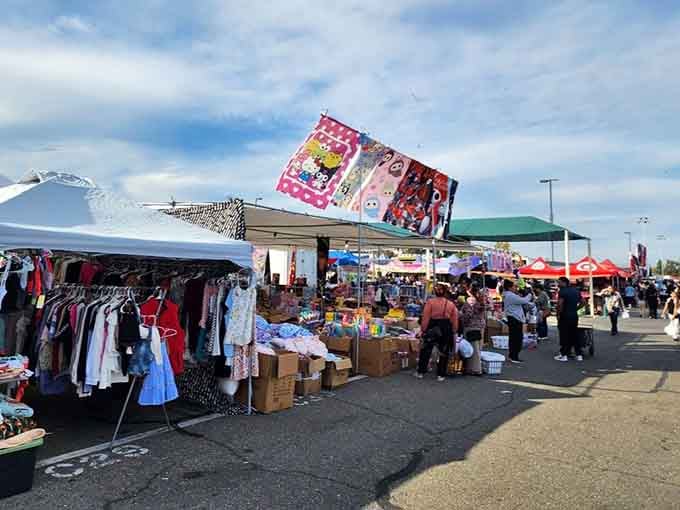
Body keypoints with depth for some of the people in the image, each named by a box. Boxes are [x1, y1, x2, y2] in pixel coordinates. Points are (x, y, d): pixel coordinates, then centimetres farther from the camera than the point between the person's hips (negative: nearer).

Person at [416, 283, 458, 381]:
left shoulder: (430, 302, -7)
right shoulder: (451, 304, 2)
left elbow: (426, 318, -9)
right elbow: (454, 320, 5)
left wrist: (423, 329, -3)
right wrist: (453, 331, 13)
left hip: (432, 328, -2)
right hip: (446, 329, 2)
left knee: (426, 350, 11)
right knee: (444, 352, 11)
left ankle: (421, 372, 16)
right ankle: (441, 375, 13)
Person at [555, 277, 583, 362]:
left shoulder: (563, 291, -12)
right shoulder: (576, 291, 12)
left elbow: (560, 304, -22)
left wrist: (558, 314, -13)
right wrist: (575, 309, 15)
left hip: (565, 316, -7)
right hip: (574, 316, 7)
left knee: (564, 336, 0)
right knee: (575, 335, 12)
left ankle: (564, 355, 3)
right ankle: (579, 355, 13)